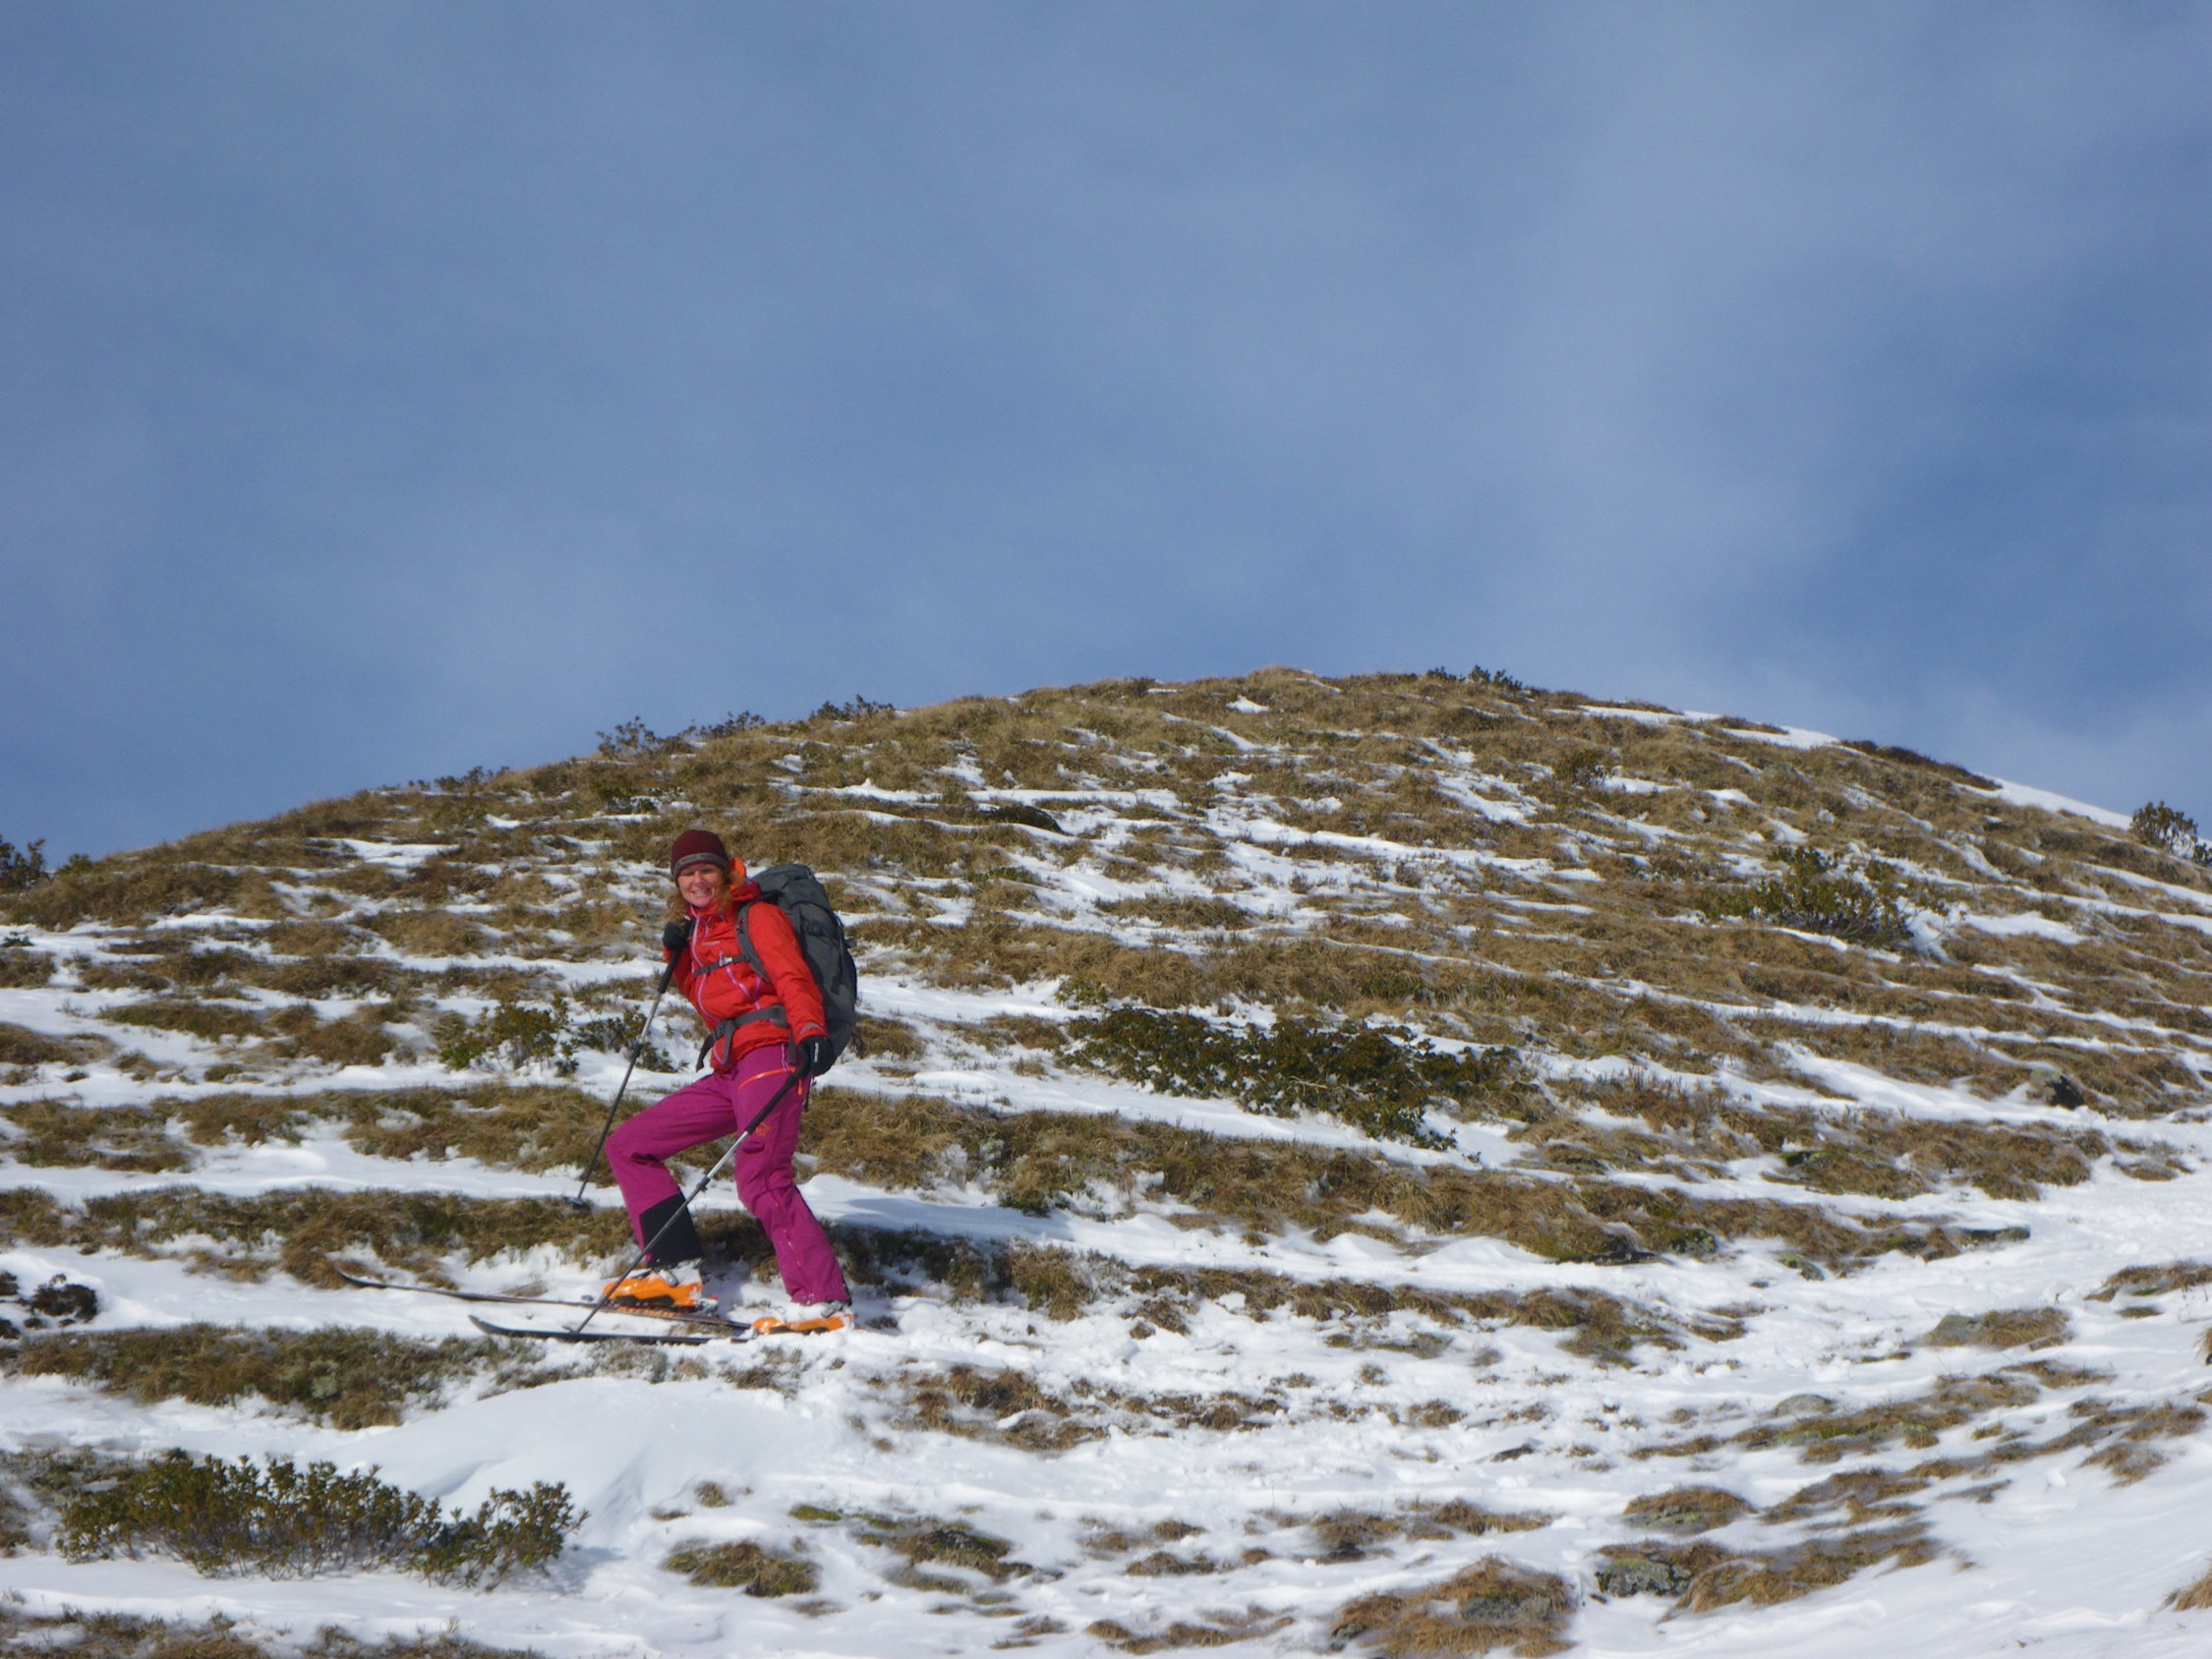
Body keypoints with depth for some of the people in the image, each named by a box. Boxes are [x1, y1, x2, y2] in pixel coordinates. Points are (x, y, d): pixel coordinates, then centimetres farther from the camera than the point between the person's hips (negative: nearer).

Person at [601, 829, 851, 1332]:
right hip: (729, 1069, 9)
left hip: (770, 1052, -9)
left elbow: (793, 979, -12)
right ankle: (676, 1273, 6)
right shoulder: (700, 927, 24)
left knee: (762, 1178, -26)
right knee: (628, 1146, 10)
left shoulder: (756, 918, 1)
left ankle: (826, 1302, -32)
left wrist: (810, 1032, -32)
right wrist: (677, 956, 14)